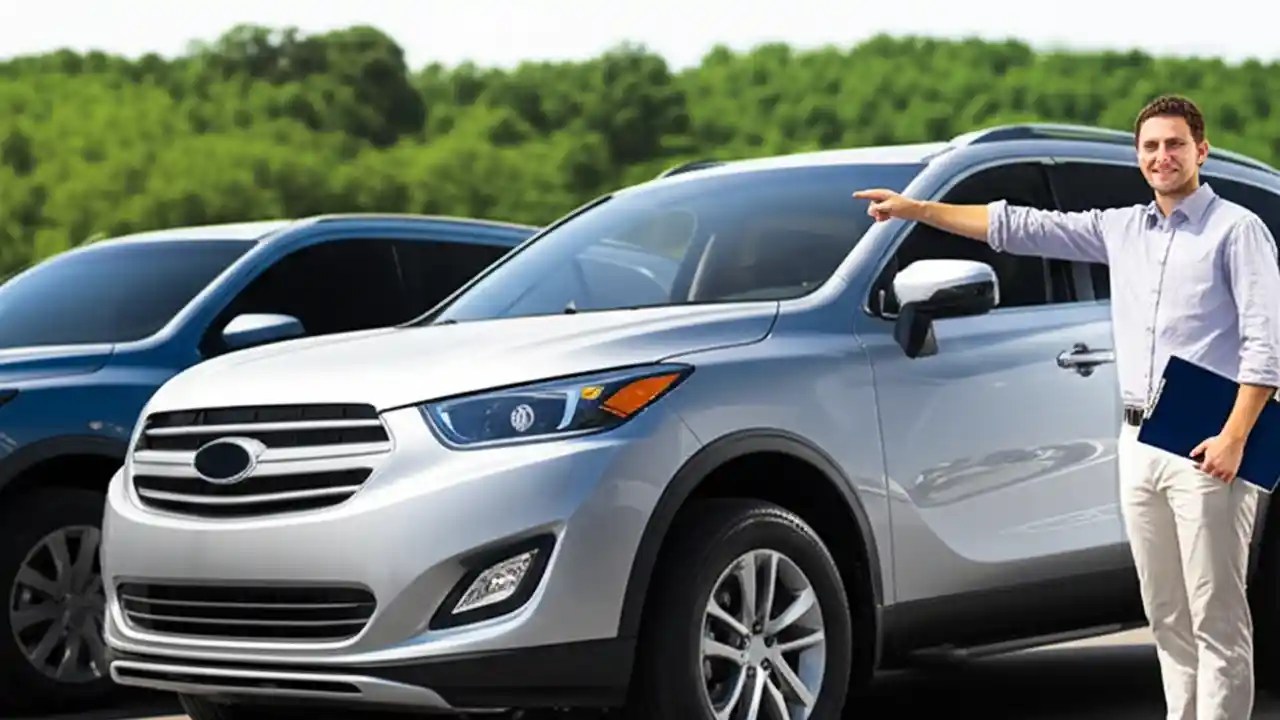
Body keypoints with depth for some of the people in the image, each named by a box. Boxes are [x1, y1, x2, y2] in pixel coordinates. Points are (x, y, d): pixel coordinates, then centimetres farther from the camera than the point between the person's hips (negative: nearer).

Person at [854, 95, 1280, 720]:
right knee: (1166, 616, 10)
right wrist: (913, 209, 13)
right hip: (1138, 444, 7)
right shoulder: (1121, 229, 15)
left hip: (1203, 448, -7)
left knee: (1217, 618, -5)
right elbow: (1020, 227, 17)